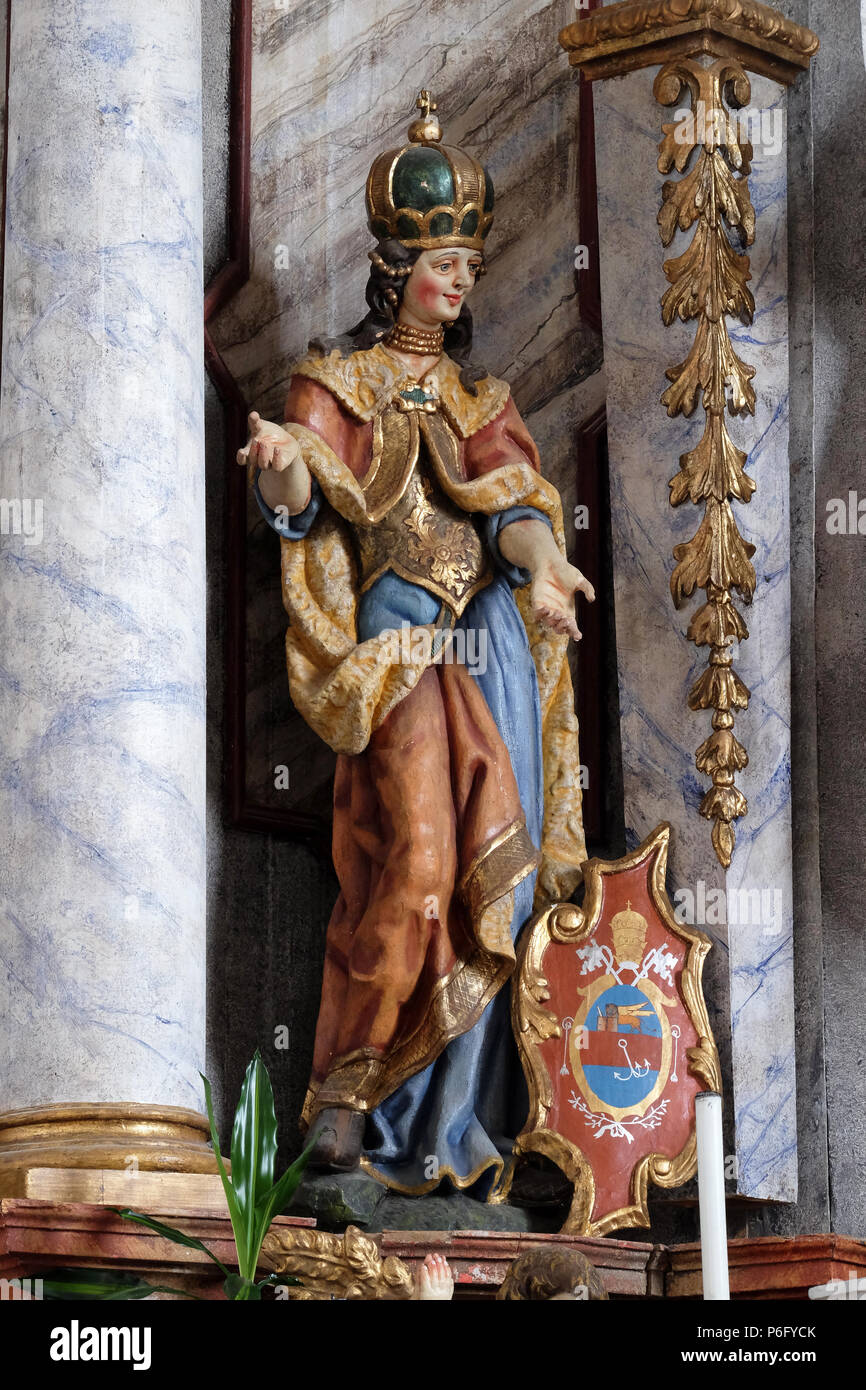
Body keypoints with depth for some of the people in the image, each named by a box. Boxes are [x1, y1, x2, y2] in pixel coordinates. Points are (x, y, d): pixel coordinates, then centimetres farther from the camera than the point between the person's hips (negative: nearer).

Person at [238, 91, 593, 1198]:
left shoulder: (478, 396, 20)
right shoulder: (337, 381, 8)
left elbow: (513, 496, 4)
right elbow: (303, 503, -8)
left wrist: (540, 566, -19)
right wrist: (286, 470, -32)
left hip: (495, 637, 5)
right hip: (395, 634, -5)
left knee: (493, 868, -4)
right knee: (417, 853, -20)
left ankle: (450, 1116, 1)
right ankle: (346, 1093, -12)